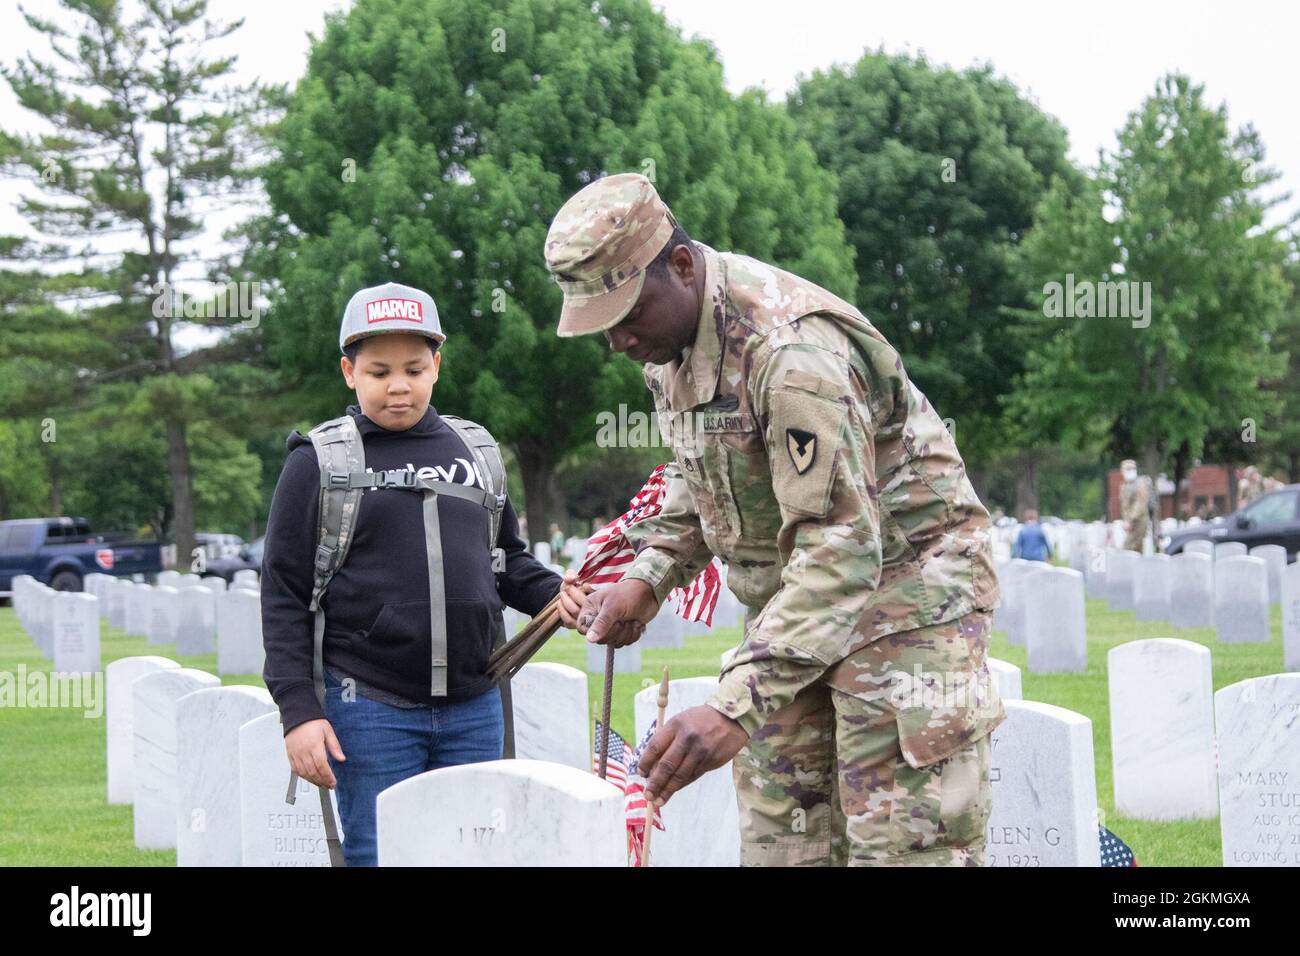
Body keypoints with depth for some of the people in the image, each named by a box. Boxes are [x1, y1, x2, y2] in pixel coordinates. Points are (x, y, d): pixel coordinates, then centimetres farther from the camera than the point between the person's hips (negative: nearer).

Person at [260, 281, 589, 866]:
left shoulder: (472, 452, 12)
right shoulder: (320, 464, 0)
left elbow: (509, 560, 21)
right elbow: (284, 597, -1)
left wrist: (554, 594, 0)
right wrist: (298, 710, -8)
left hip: (473, 707, 4)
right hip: (370, 710, -4)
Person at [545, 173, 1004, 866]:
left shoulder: (790, 347, -28)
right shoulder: (668, 340, 2)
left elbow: (841, 549, -32)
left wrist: (736, 706, -38)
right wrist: (648, 578, 2)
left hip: (902, 594, -9)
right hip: (792, 602, 9)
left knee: (906, 846, -13)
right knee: (779, 843, 6)